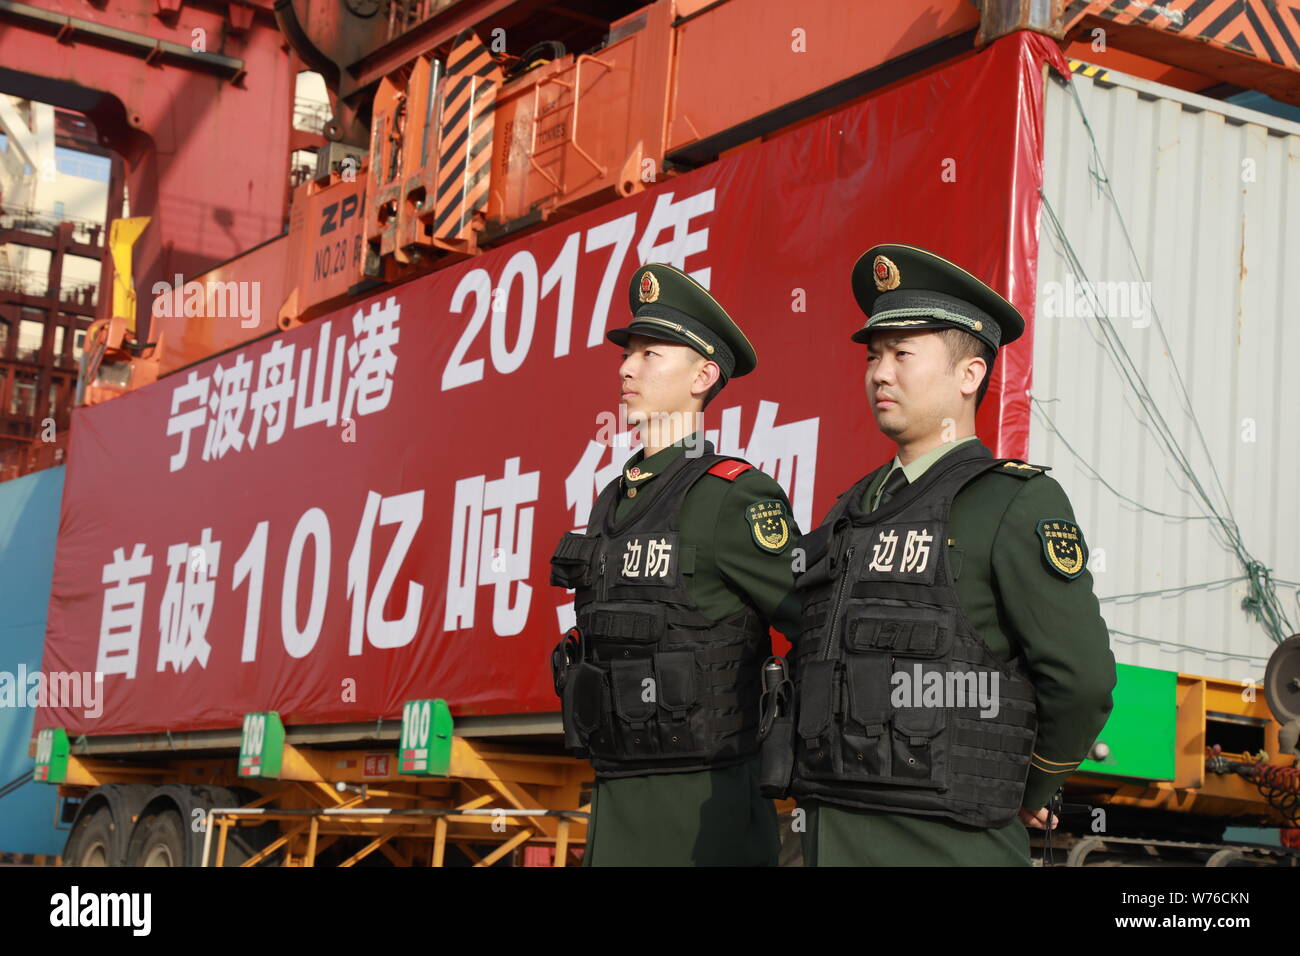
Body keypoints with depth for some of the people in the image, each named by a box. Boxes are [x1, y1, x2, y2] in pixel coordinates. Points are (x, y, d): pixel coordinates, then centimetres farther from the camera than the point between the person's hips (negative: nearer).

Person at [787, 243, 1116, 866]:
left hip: (947, 845, -6)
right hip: (832, 837, 7)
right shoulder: (852, 511, 15)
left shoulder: (1018, 503, -7)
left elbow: (1080, 680, -12)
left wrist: (1028, 795, 0)